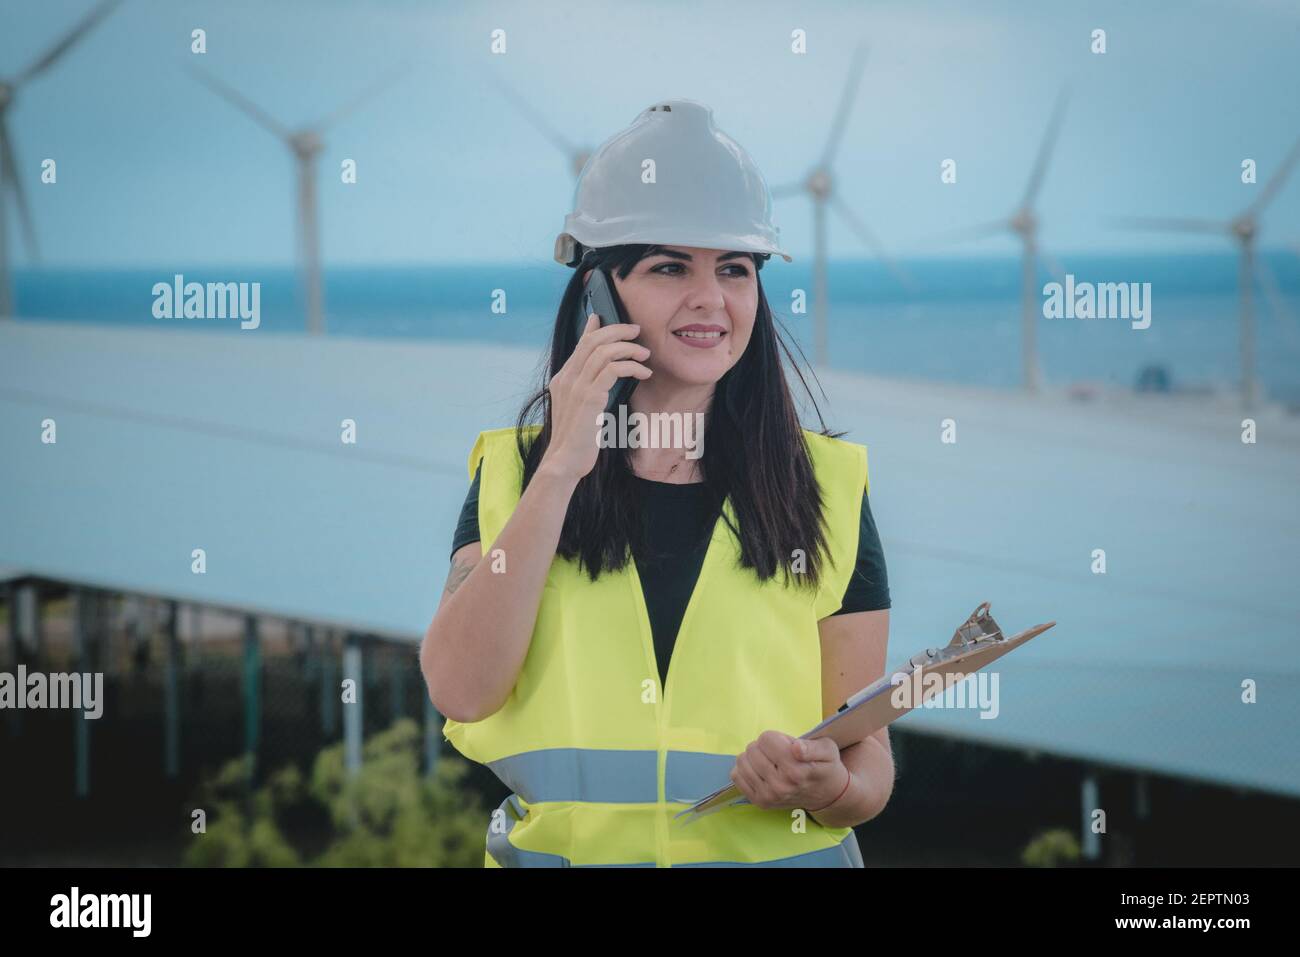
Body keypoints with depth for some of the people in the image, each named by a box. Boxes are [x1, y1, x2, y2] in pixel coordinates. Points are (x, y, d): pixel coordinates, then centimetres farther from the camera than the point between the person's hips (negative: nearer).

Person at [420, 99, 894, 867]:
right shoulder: (513, 471, 8)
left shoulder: (826, 486, 6)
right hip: (557, 846, 1)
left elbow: (870, 765, 6)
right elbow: (460, 691, -8)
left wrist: (826, 788, -15)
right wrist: (562, 469, -9)